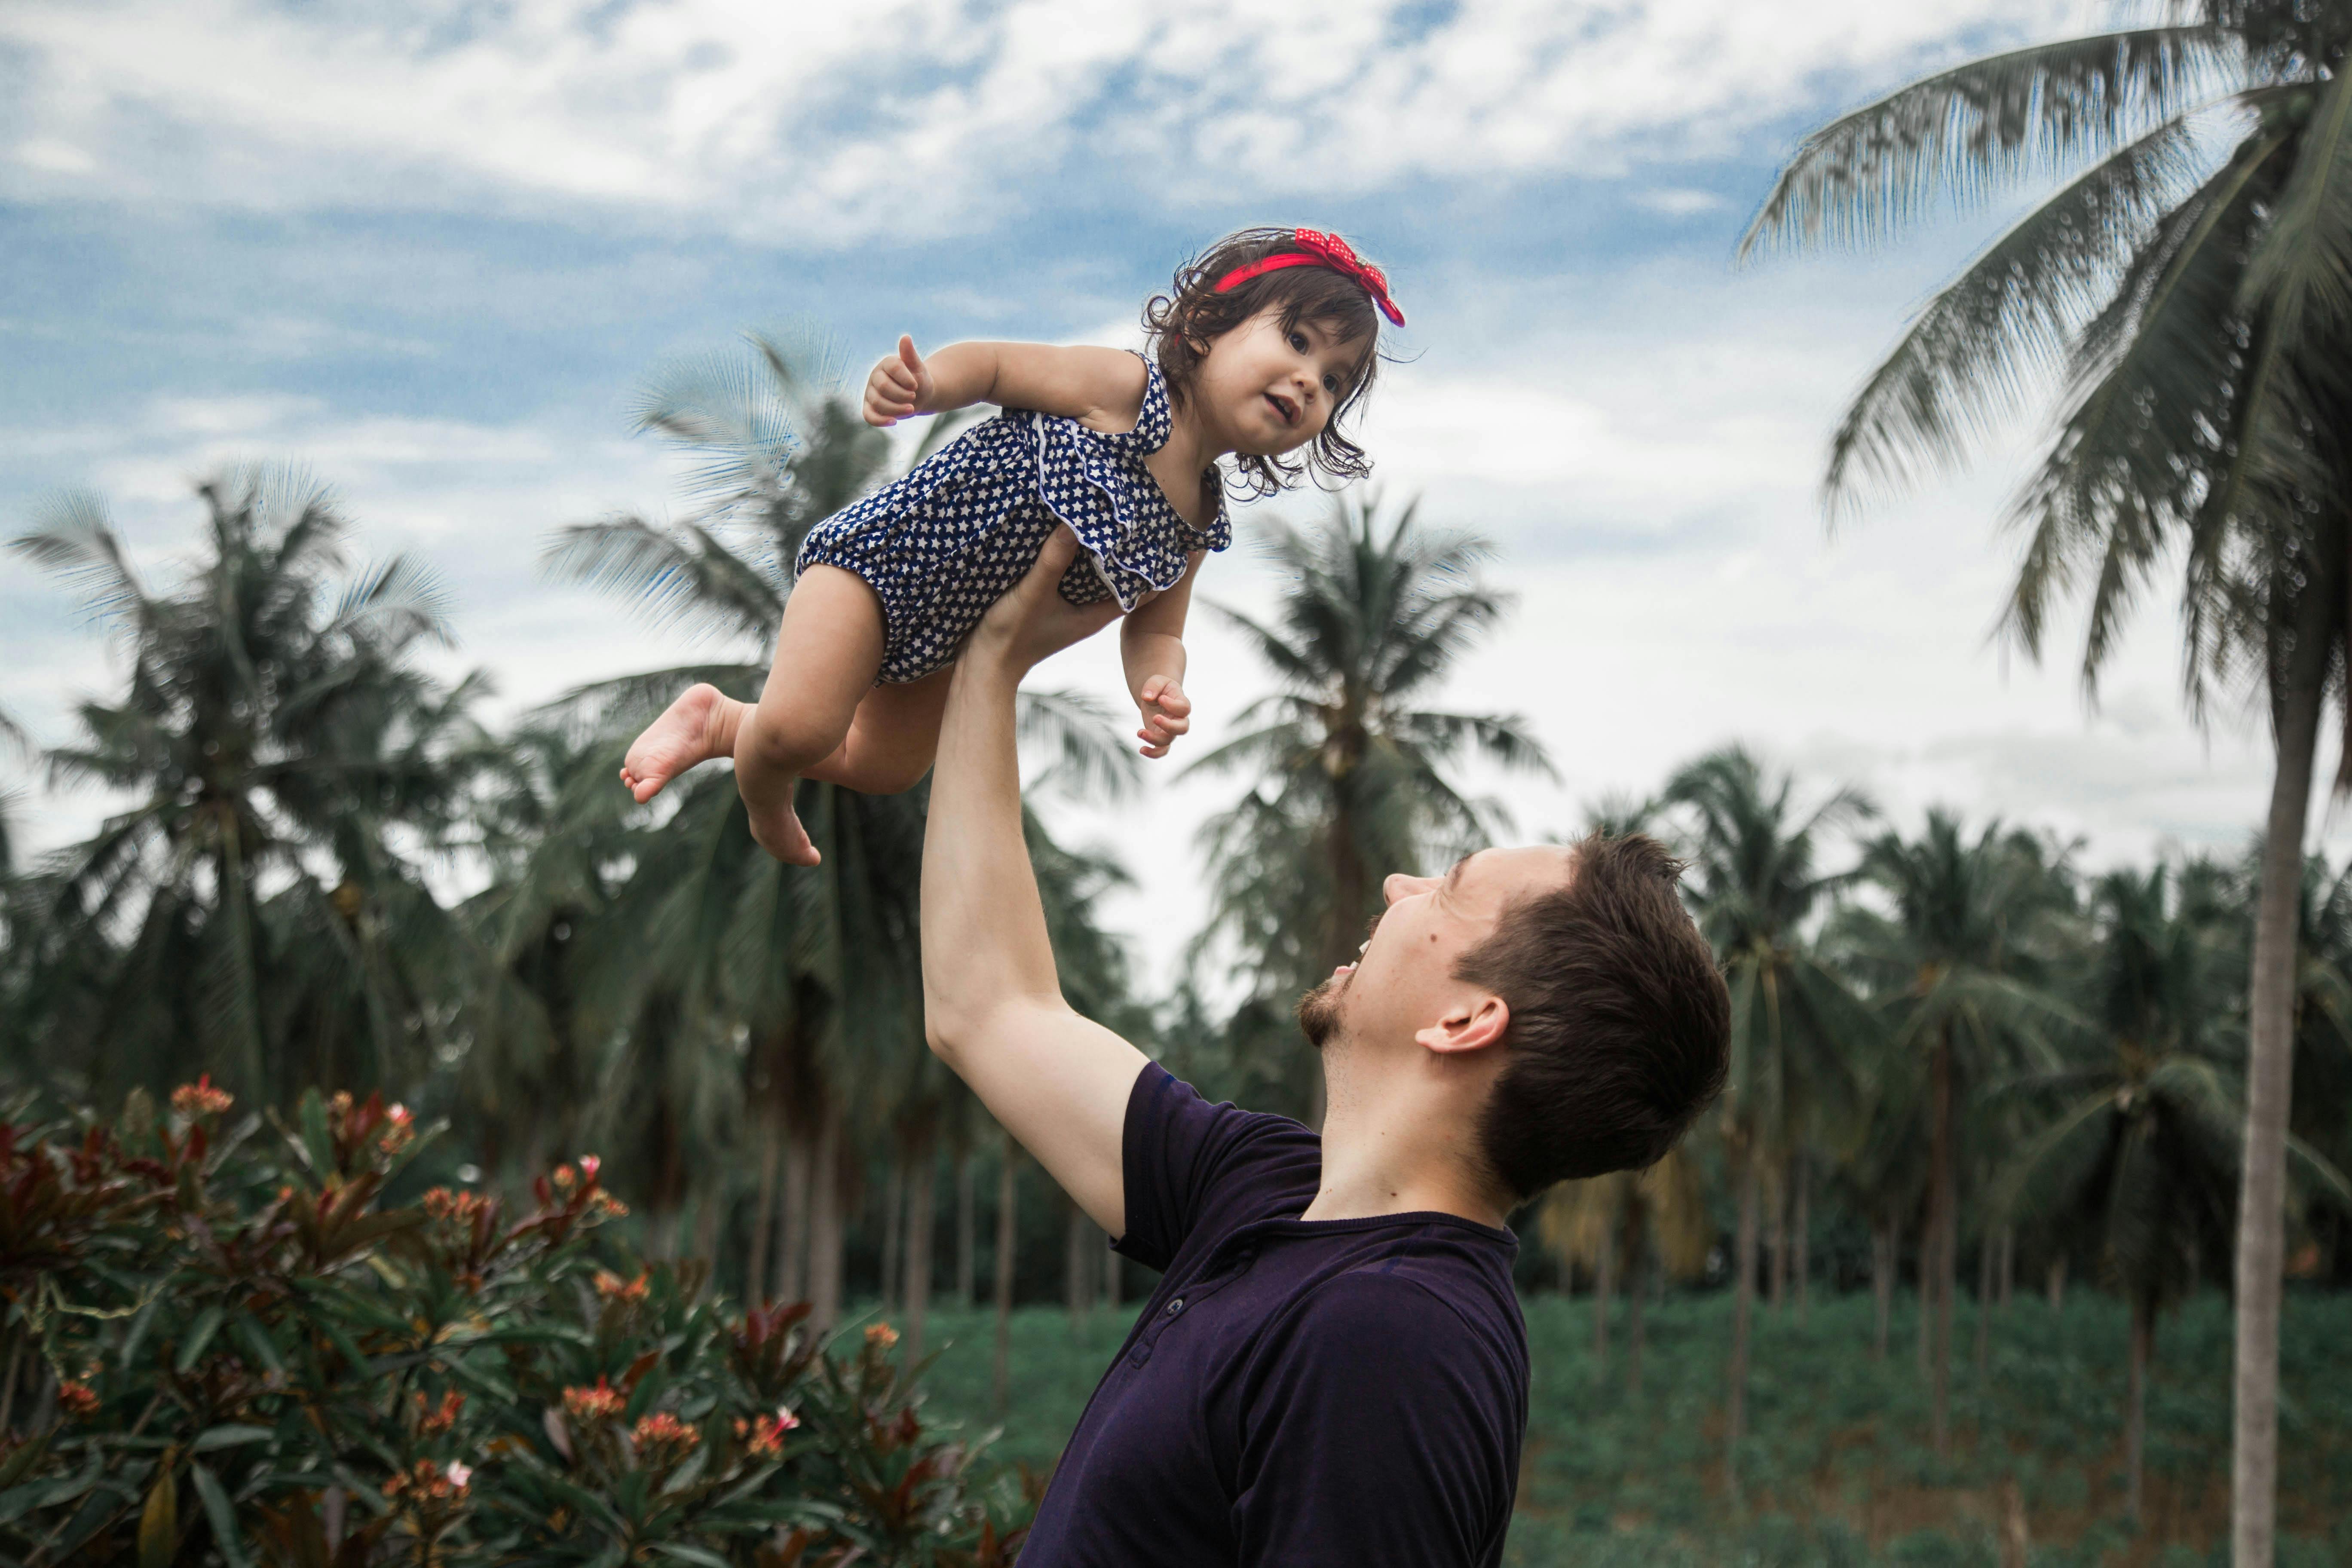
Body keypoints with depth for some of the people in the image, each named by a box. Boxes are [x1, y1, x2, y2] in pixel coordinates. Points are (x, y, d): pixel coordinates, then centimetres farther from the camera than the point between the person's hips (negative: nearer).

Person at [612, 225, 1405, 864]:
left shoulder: (1199, 525, -3)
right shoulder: (1123, 388, -22)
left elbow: (1154, 628, 2)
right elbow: (997, 365, -18)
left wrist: (1160, 688, -22)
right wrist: (924, 384, -40)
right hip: (885, 554, -8)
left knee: (883, 770, 24)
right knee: (799, 729, -25)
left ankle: (718, 720, 44)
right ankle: (764, 798, 12)